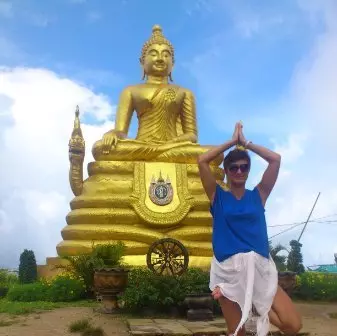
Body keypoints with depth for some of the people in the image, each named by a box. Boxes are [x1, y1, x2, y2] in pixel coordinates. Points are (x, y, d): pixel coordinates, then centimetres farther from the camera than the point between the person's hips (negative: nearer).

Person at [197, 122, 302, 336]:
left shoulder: (258, 195, 9)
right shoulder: (218, 196, 6)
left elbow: (276, 159, 2)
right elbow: (202, 161, -4)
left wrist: (246, 143, 8)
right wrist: (232, 141, 3)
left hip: (260, 267, 2)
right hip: (228, 269, -1)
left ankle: (259, 307, 17)